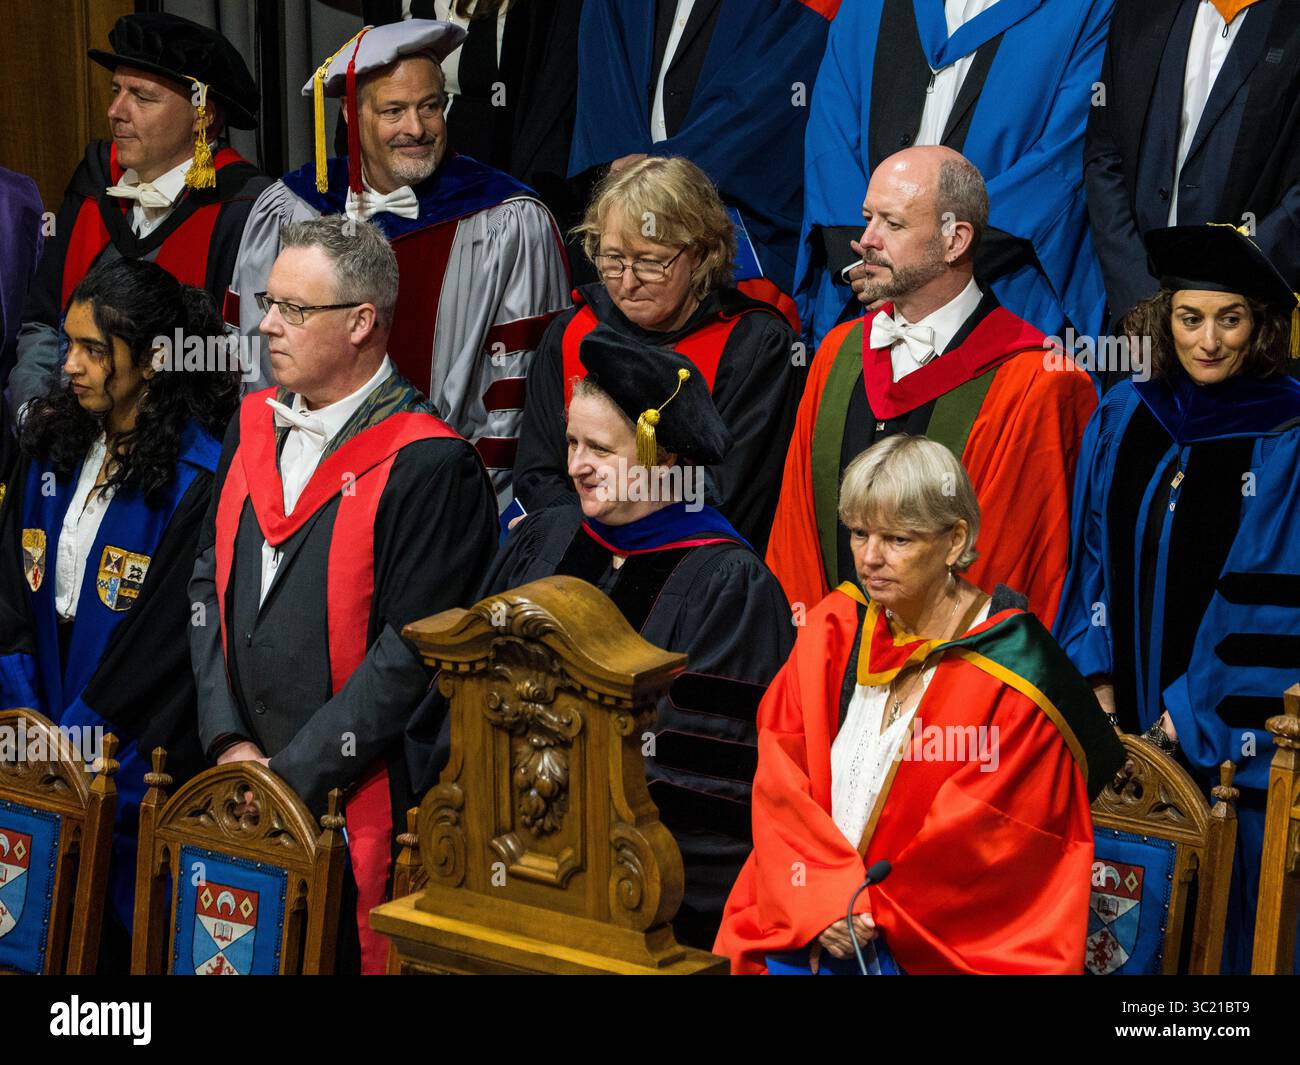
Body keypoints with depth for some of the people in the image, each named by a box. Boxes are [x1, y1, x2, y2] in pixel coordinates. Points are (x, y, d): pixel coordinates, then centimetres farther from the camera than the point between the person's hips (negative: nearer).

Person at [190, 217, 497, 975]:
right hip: (243, 797, 6)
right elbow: (208, 583, 10)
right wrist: (229, 739, -1)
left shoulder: (428, 465, -14)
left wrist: (295, 773, -14)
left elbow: (412, 649, -16)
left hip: (355, 800, -6)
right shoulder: (255, 428, 9)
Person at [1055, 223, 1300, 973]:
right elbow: (1093, 554, 11)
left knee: (1220, 920, 3)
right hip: (1120, 733, 4)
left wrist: (1190, 720, -10)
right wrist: (1097, 681, 1)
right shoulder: (1125, 419, 6)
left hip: (1229, 742, -4)